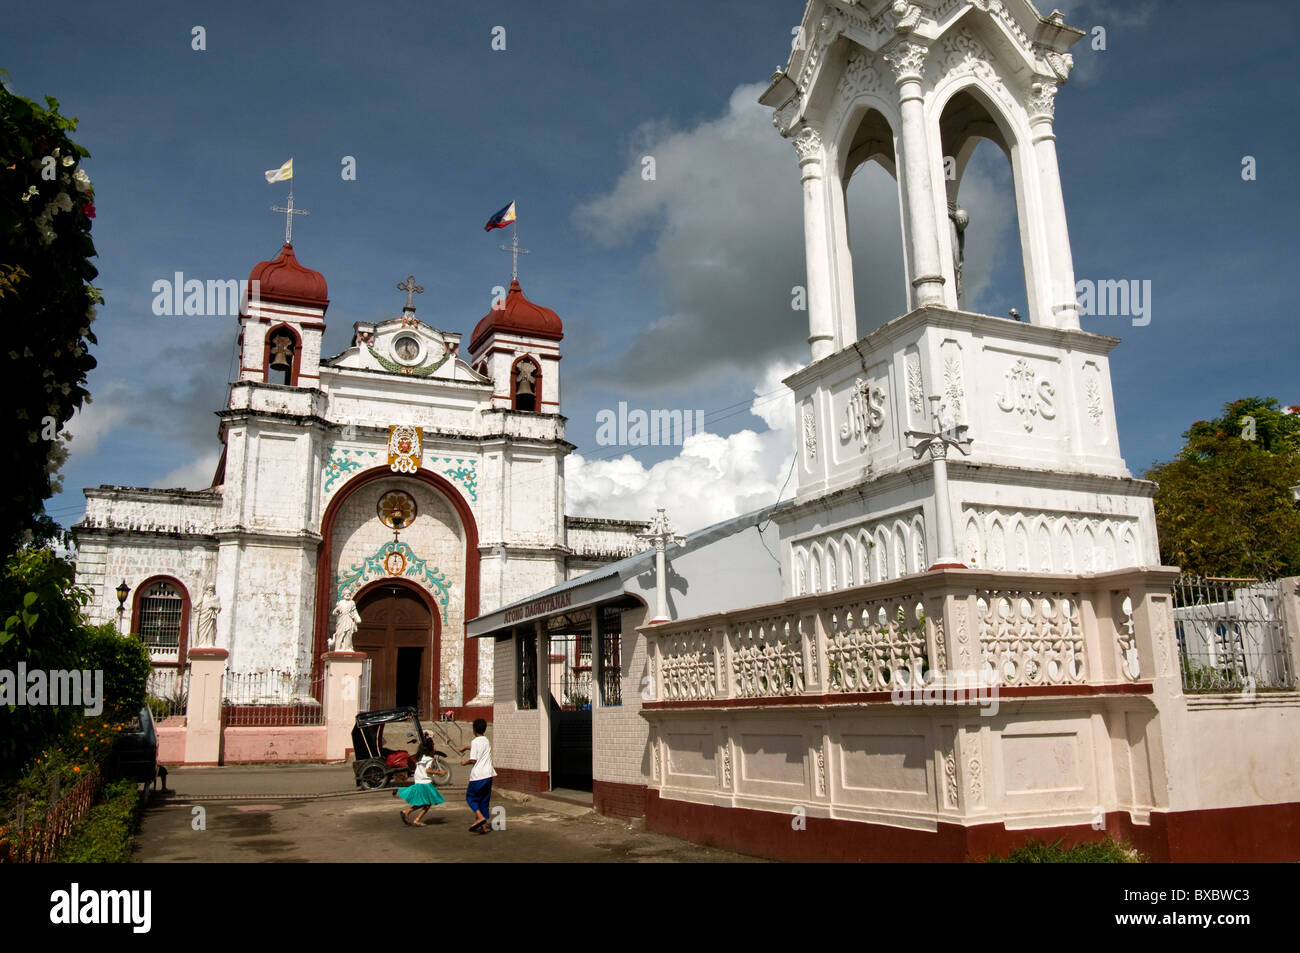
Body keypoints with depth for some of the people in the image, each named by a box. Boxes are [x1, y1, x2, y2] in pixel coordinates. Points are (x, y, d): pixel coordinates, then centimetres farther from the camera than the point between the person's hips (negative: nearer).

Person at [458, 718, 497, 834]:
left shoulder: (475, 742, -9)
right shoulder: (486, 741, 15)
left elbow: (473, 759, -16)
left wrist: (465, 762, 3)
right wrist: (464, 748, 50)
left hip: (477, 776, -7)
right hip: (488, 774, 7)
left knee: (470, 797, 7)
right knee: (484, 799, 13)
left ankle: (480, 817, -14)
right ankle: (484, 825, 10)